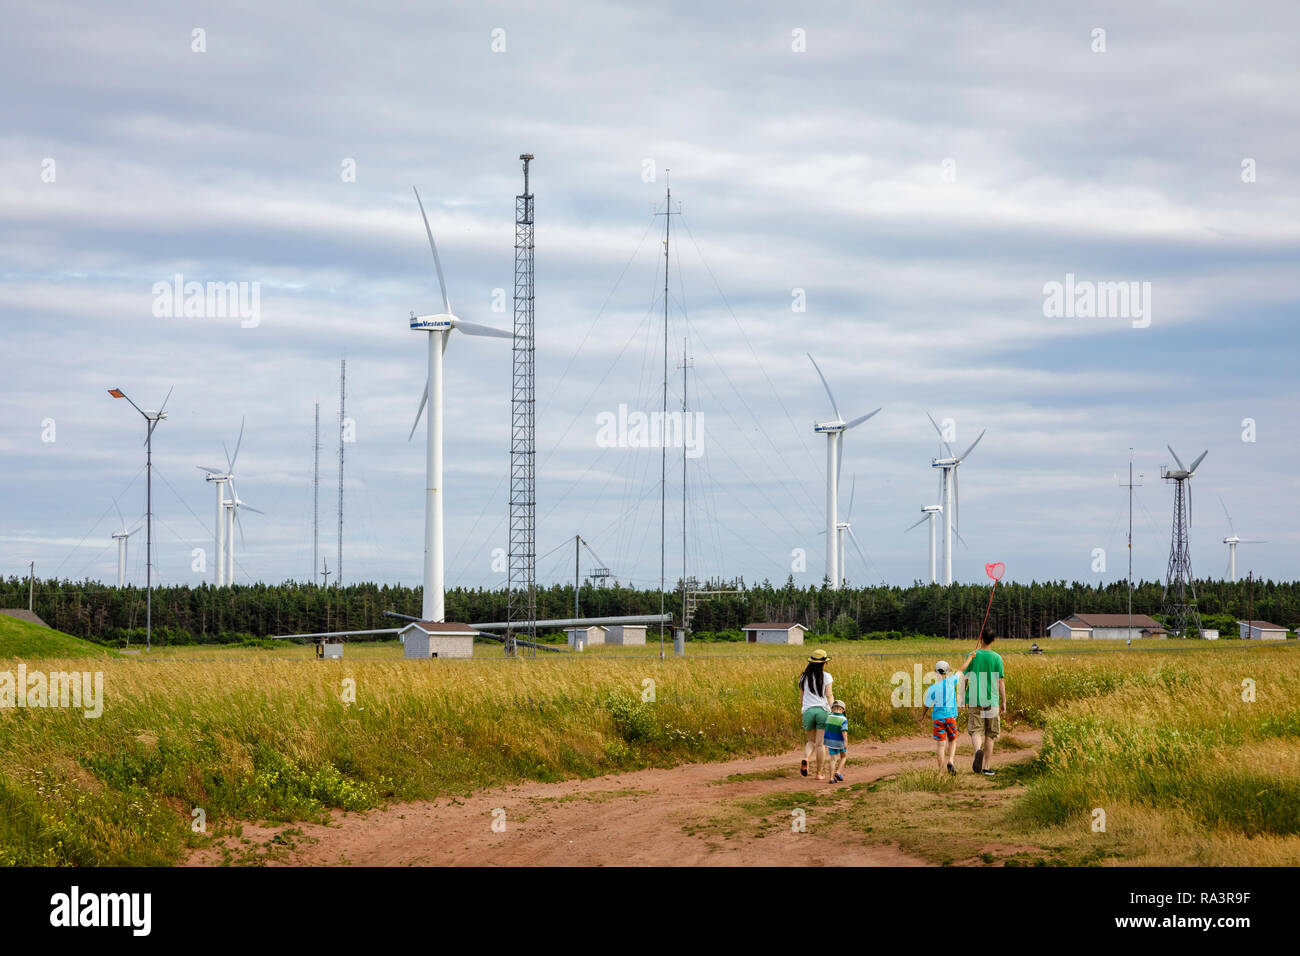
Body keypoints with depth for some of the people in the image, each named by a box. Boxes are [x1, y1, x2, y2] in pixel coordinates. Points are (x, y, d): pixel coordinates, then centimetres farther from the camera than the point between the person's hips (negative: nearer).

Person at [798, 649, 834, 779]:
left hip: (808, 710, 3)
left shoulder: (804, 677, 7)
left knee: (811, 741, 16)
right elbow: (828, 696, -6)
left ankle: (805, 759, -14)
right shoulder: (826, 677, -3)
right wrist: (832, 710, -2)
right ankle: (819, 773, 4)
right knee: (821, 744, 3)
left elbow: (802, 697, 11)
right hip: (823, 710, -3)